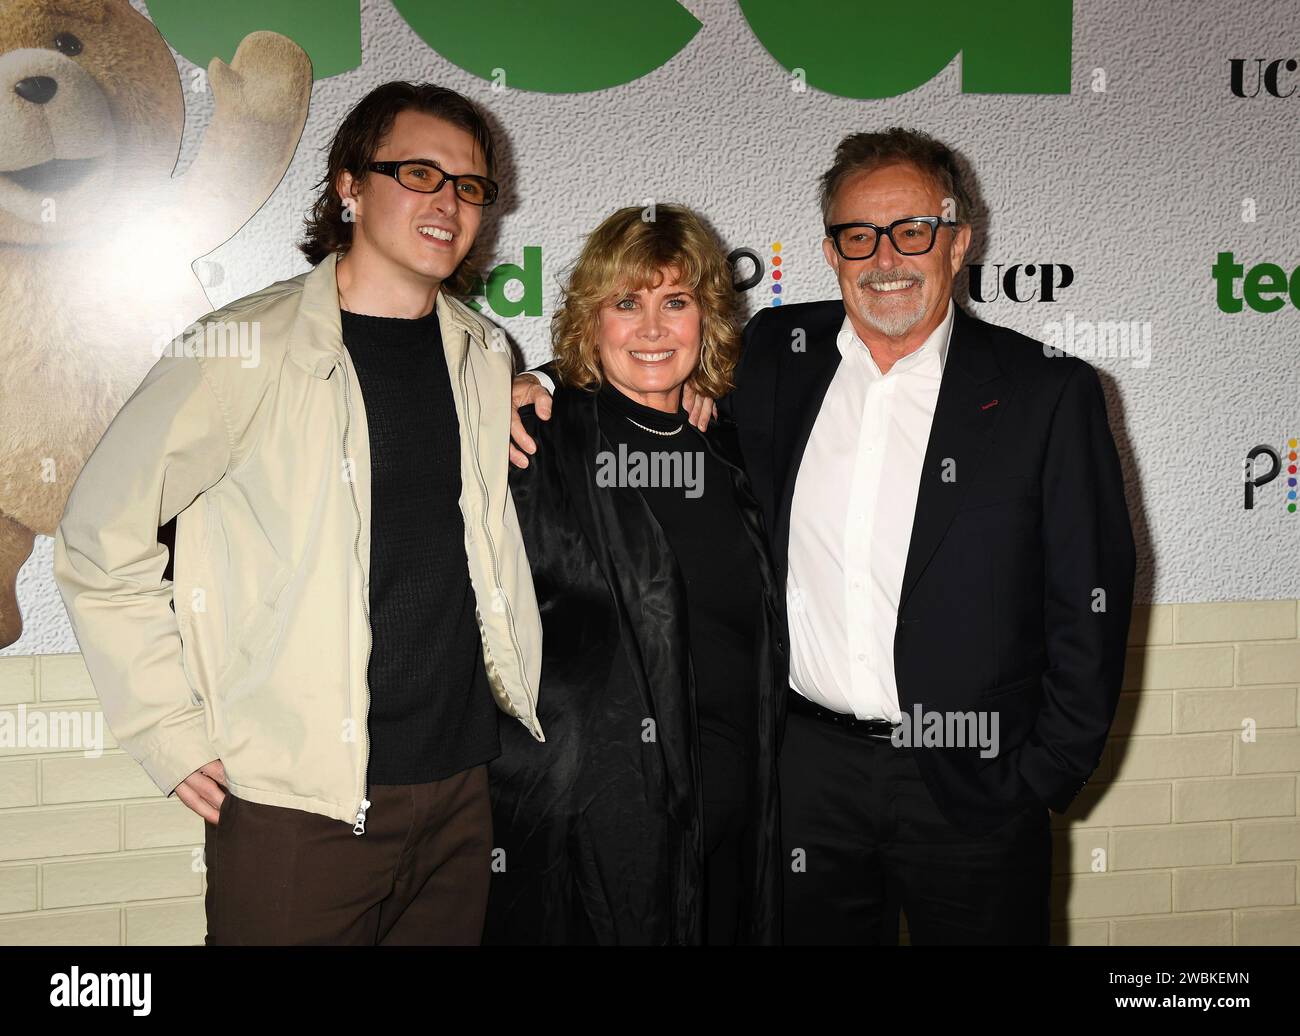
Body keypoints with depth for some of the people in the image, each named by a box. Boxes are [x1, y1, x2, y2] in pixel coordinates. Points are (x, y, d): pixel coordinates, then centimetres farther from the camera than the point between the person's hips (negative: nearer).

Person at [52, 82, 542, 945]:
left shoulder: (486, 356, 8)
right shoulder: (247, 349, -10)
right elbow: (101, 540, -7)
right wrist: (174, 736, -8)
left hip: (461, 789, 6)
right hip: (297, 808, -5)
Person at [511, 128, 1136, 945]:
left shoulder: (1049, 392, -3)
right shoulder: (778, 357, 4)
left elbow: (1089, 601, -2)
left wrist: (1046, 778, -5)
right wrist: (547, 387, 0)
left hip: (973, 783, -2)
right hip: (807, 772, 2)